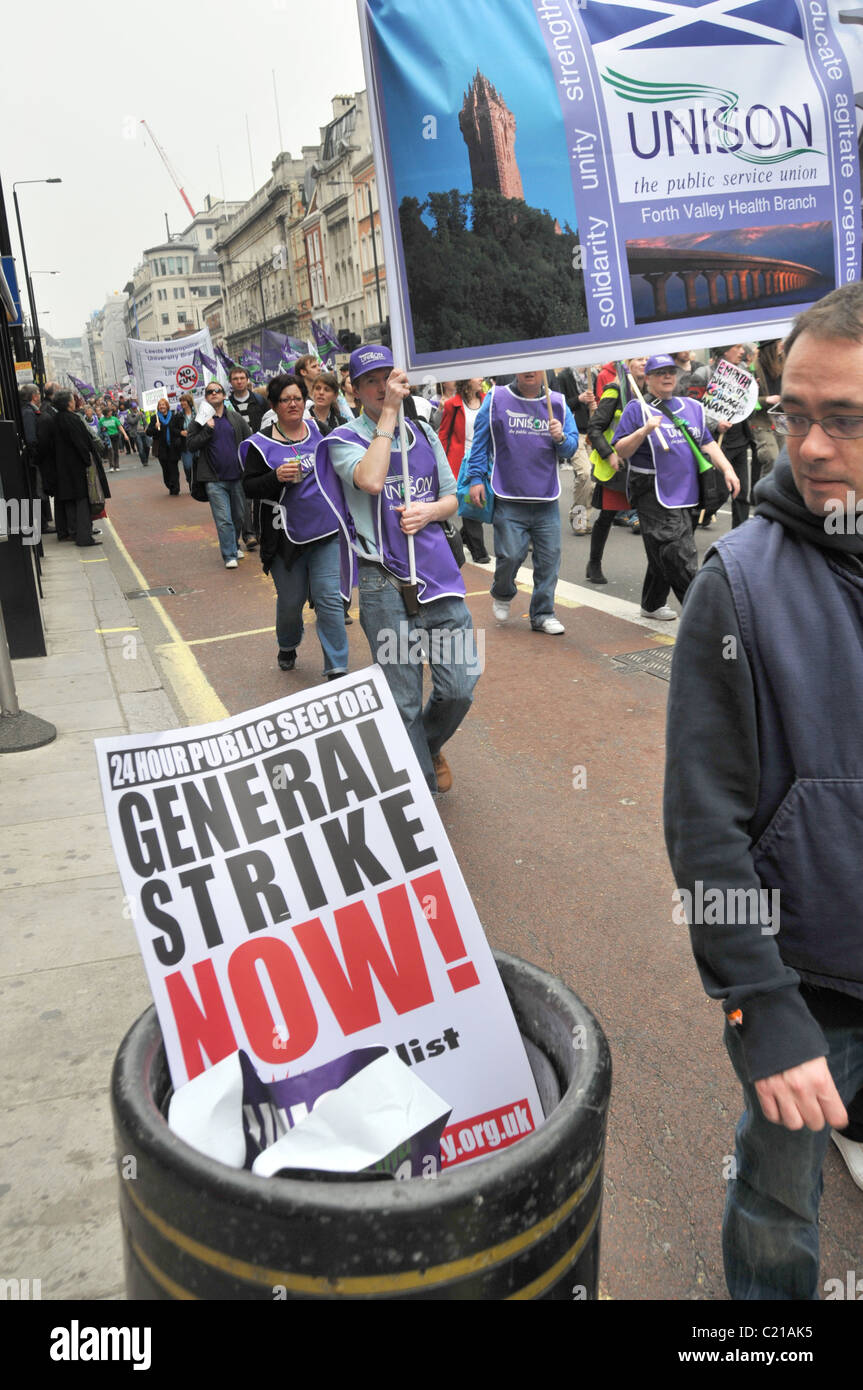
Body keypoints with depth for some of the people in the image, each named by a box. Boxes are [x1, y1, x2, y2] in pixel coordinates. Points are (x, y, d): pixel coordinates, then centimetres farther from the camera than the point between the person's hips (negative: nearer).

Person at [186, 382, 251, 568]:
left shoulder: (237, 419, 8)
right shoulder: (200, 420, 3)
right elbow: (190, 446, -4)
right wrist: (207, 430, -14)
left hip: (237, 477, 3)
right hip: (214, 480, -3)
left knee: (239, 516, 13)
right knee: (223, 520, -7)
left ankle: (235, 545, 35)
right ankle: (230, 556, -1)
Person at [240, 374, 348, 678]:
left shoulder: (318, 429, 7)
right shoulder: (261, 443, -3)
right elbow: (249, 488, -6)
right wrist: (276, 477, -22)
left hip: (327, 530, 1)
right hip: (286, 536, -1)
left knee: (329, 599, -6)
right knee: (290, 601, 11)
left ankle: (337, 670, -1)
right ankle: (287, 647, 42)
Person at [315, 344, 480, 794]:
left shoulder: (423, 434, 15)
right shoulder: (345, 439, -1)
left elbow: (451, 498, 20)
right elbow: (371, 480, -22)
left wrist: (428, 511, -3)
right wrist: (388, 413, -15)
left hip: (437, 568, 4)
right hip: (383, 581, -4)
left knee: (461, 684, 1)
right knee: (403, 699, 3)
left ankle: (430, 744, 33)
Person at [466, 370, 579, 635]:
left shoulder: (558, 404, 9)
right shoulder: (496, 399, 2)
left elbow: (572, 447, 11)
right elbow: (480, 442, 6)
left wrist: (561, 438, -11)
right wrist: (476, 478, -1)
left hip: (546, 500, 3)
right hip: (509, 499, -3)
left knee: (549, 558, 1)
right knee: (510, 555, -7)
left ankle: (542, 614, 16)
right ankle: (502, 594, 25)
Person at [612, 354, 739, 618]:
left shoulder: (692, 407, 16)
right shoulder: (637, 409, -2)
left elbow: (708, 443, 16)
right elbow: (620, 452, -9)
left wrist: (727, 469, 3)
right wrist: (645, 430, -23)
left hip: (685, 492, 6)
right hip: (653, 495, -6)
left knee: (665, 554, 15)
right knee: (679, 556, -11)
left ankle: (652, 605, 29)